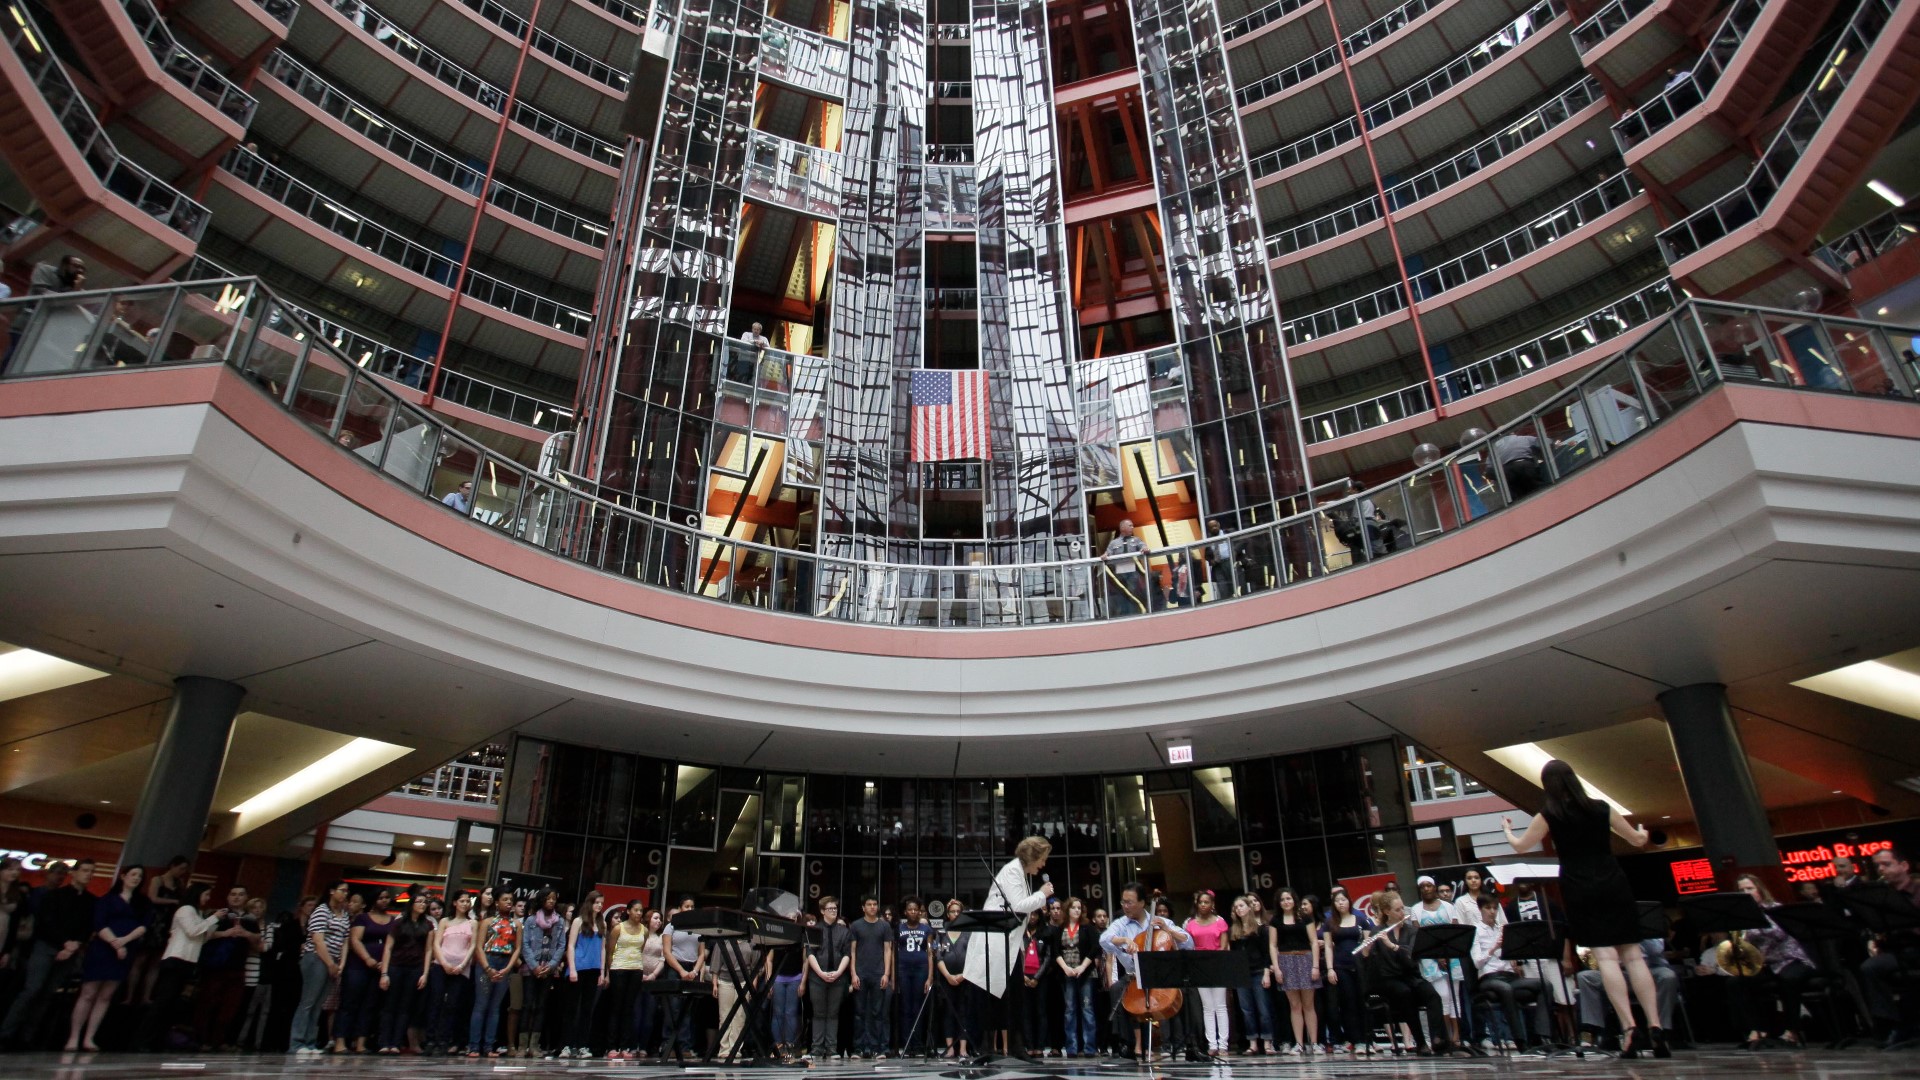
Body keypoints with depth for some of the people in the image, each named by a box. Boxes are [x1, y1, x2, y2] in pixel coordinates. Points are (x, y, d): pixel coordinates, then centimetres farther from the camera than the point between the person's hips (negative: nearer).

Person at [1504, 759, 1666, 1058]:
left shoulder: (1549, 816, 0)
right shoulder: (1601, 808, 8)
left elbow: (1520, 847, 11)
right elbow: (1637, 840, 22)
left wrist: (1507, 829, 33)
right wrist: (1643, 832, 47)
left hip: (1581, 891, -3)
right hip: (1615, 886, 3)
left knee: (1605, 956, -7)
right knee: (1633, 955, 5)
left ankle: (1630, 1029, -16)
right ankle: (1656, 1028, -1)